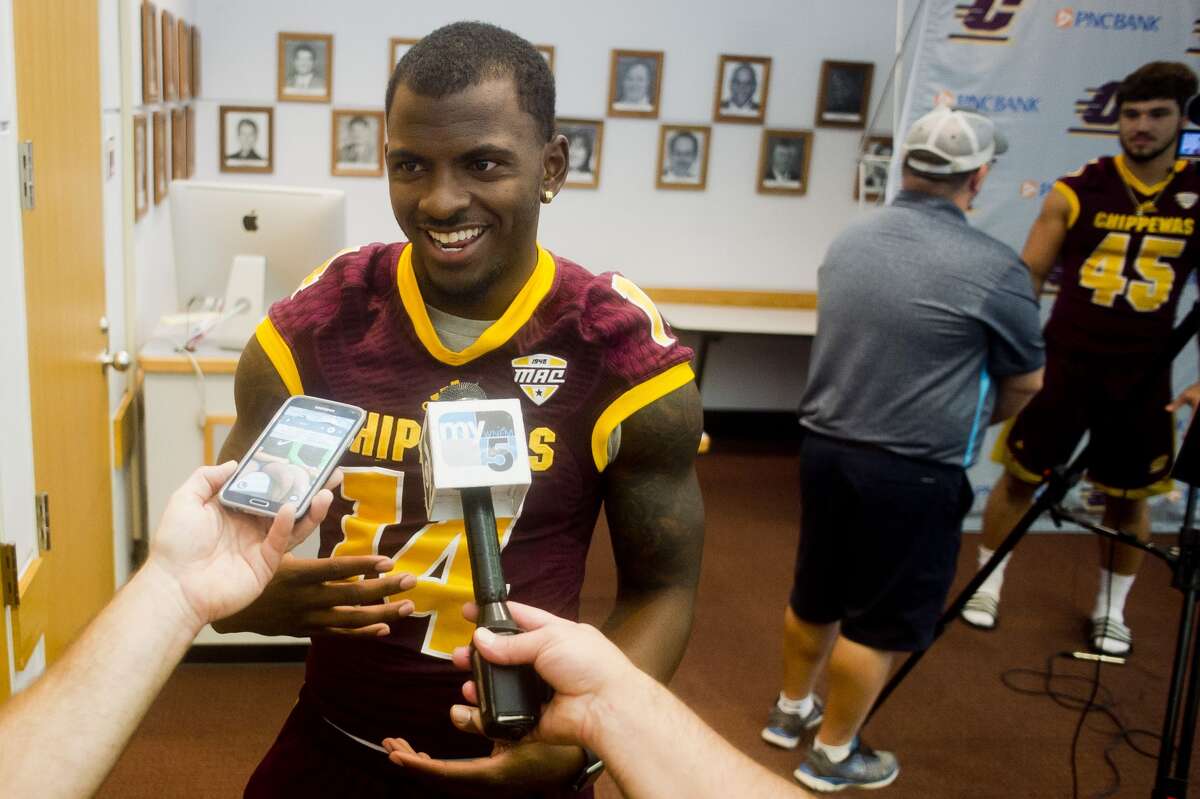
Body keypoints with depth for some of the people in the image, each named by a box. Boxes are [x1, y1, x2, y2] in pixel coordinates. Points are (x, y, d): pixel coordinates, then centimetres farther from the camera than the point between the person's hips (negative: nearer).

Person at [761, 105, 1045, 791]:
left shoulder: (849, 242, 3)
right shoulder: (994, 268, -15)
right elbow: (1026, 382, -2)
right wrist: (982, 416, 19)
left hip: (825, 447, 7)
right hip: (912, 472, -6)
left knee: (816, 594, 22)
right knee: (881, 621, 11)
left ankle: (792, 710, 42)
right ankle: (833, 756, 25)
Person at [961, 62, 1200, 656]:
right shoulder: (1077, 190, -5)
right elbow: (1028, 278, -1)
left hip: (1143, 377, 1)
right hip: (1063, 364, -1)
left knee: (1129, 497, 12)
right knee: (1020, 477, 8)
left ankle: (1111, 610, 33)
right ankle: (988, 585, 29)